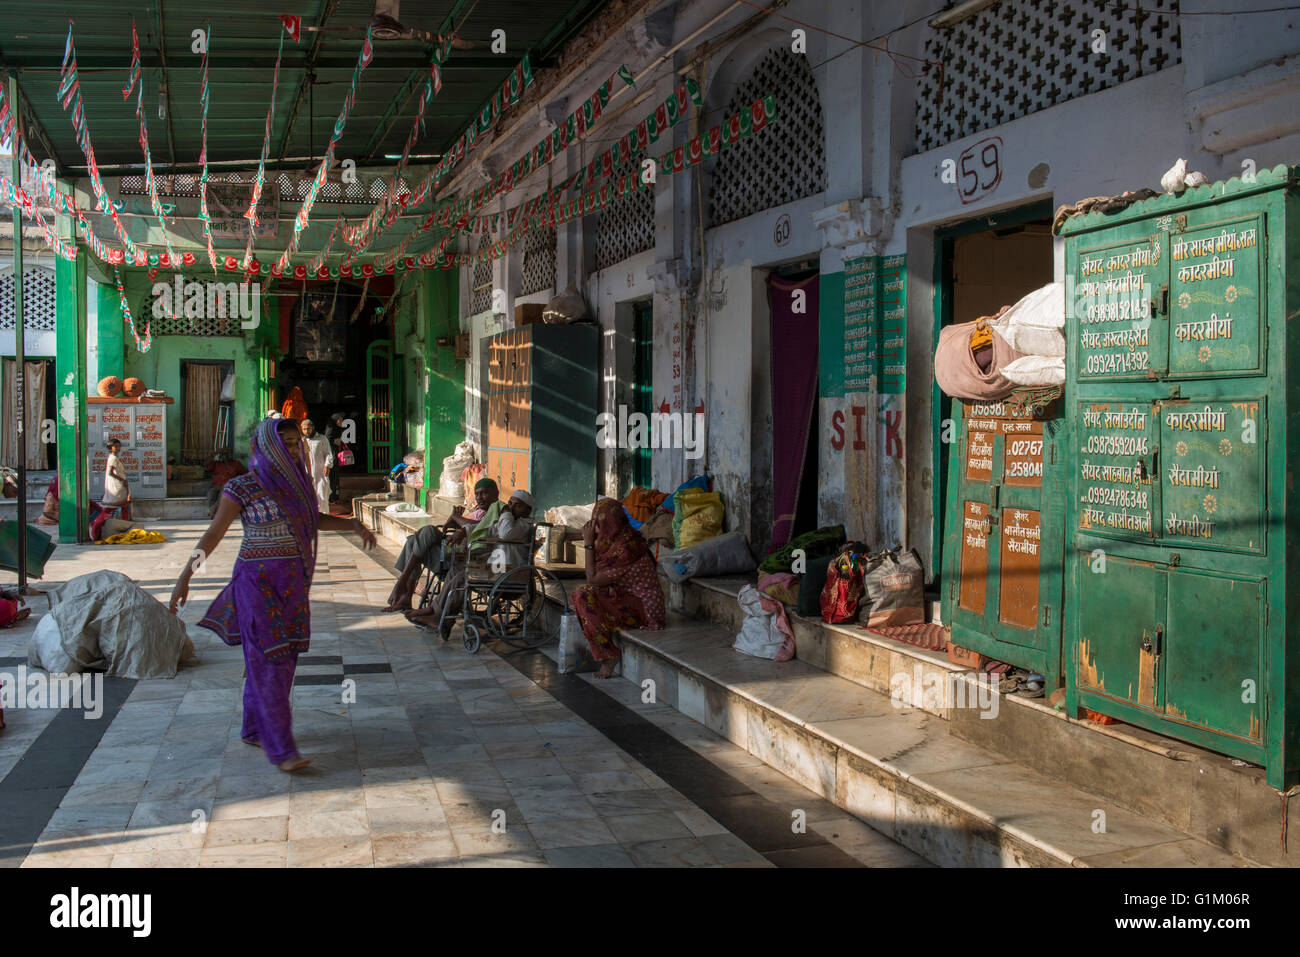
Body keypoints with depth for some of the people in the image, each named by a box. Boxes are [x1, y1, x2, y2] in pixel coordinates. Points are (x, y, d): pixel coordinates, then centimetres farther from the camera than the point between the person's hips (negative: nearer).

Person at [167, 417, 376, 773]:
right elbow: (213, 533, -6)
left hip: (292, 584, 7)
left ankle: (254, 729, 28)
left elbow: (315, 520, 21)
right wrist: (184, 577, -9)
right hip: (259, 583, -7)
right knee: (269, 663, -9)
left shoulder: (294, 483, 7)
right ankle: (280, 748, -6)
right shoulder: (241, 487, -11)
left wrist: (355, 525, 7)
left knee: (280, 659, 12)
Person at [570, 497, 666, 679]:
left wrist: (589, 544, -12)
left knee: (585, 597, -20)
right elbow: (597, 576, 16)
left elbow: (593, 579, -17)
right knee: (578, 593, 6)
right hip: (629, 598, 10)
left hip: (643, 607, -10)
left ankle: (609, 657, -11)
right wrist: (593, 543, 7)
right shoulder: (621, 538, 7)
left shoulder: (625, 548, -24)